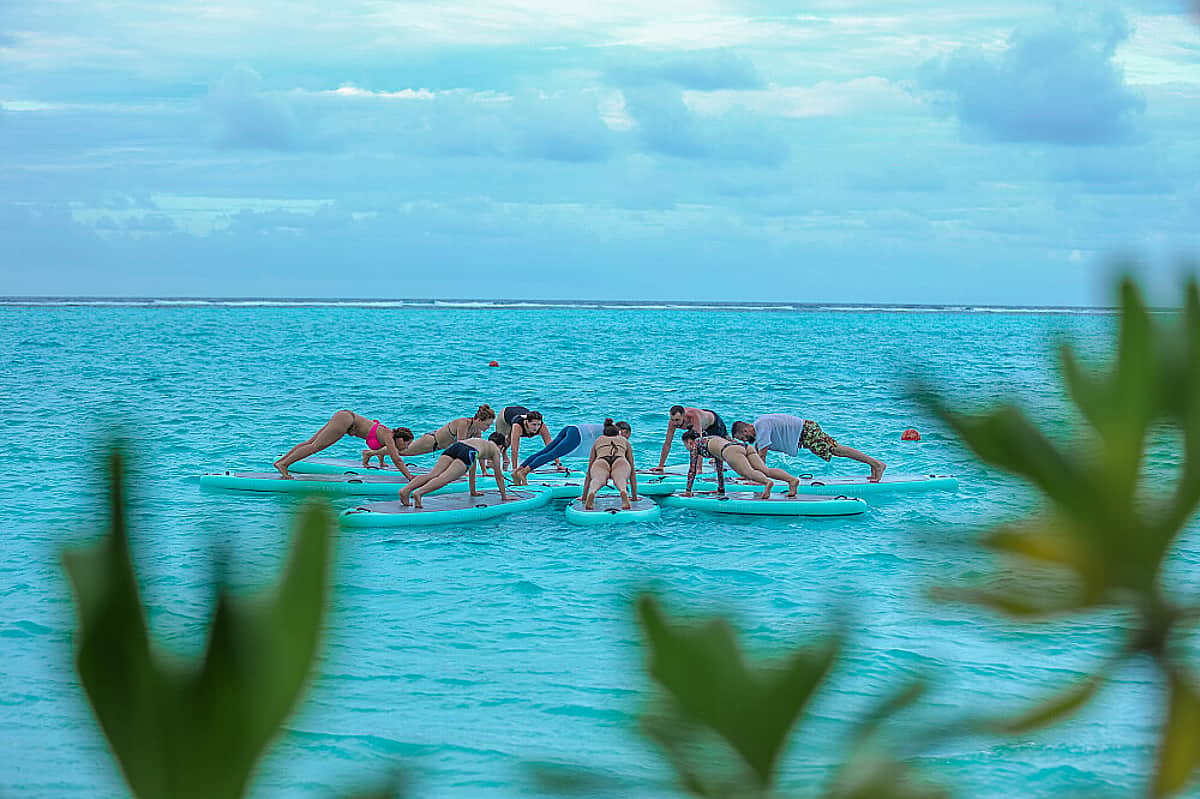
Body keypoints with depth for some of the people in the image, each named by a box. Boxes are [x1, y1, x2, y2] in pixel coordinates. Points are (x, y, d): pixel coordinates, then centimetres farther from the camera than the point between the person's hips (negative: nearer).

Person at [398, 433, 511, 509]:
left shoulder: (477, 440, 47)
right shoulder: (495, 449, 30)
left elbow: (472, 470, 53)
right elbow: (499, 475, 29)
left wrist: (473, 491, 59)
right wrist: (504, 496, 38)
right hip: (467, 452, -5)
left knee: (432, 474, -11)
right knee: (444, 478, -21)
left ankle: (406, 489, -33)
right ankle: (419, 492, -44)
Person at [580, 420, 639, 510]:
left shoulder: (598, 441, 38)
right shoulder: (625, 441, 37)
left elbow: (589, 471, 38)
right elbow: (633, 471, 37)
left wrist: (584, 496, 42)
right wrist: (634, 497, 41)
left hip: (600, 463, 1)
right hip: (621, 463, 0)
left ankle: (591, 494, -61)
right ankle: (623, 493, -63)